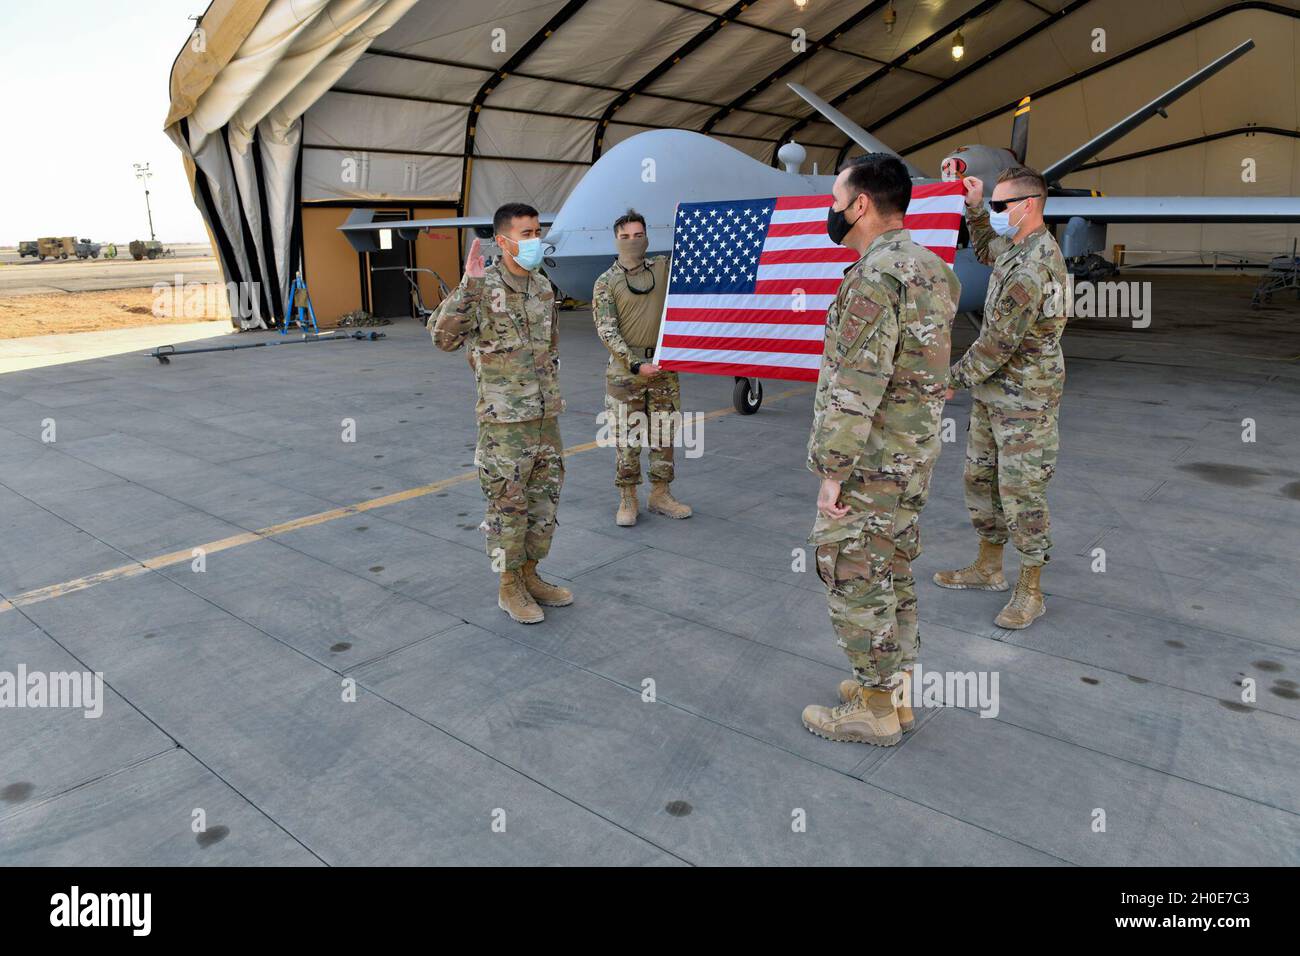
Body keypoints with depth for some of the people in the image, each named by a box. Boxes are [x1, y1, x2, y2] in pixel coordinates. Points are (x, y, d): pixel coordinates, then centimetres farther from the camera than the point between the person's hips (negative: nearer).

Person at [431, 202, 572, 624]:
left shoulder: (543, 287, 9)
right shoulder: (482, 289, -12)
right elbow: (444, 336, -25)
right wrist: (468, 285, -33)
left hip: (546, 416, 7)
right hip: (504, 419, -7)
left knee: (544, 499, 14)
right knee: (508, 505, 3)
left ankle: (530, 576, 30)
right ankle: (509, 587, 18)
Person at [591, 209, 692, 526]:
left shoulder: (663, 267, 7)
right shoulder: (606, 282, -2)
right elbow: (607, 331, -9)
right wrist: (637, 365, -18)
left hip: (664, 365, 3)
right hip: (625, 368, -3)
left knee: (664, 434, 9)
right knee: (626, 437, 2)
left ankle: (660, 495, 22)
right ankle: (627, 500, 13)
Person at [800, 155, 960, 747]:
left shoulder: (875, 277, -20)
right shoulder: (931, 268, 10)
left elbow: (856, 387, -24)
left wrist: (833, 473, -20)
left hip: (870, 463, -10)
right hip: (914, 454, 10)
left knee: (855, 579, 2)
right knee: (893, 574, 18)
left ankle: (875, 709, 15)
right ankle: (896, 689, 31)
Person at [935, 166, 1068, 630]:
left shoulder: (1032, 269, -24)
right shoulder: (1022, 247, 7)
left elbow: (998, 343, -23)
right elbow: (987, 250, 32)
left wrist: (955, 379, -10)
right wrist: (974, 208, 17)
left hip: (1024, 403, -10)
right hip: (991, 396, 10)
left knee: (1021, 496, -1)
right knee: (980, 480, 18)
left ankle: (1030, 593, 12)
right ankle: (988, 568, 33)